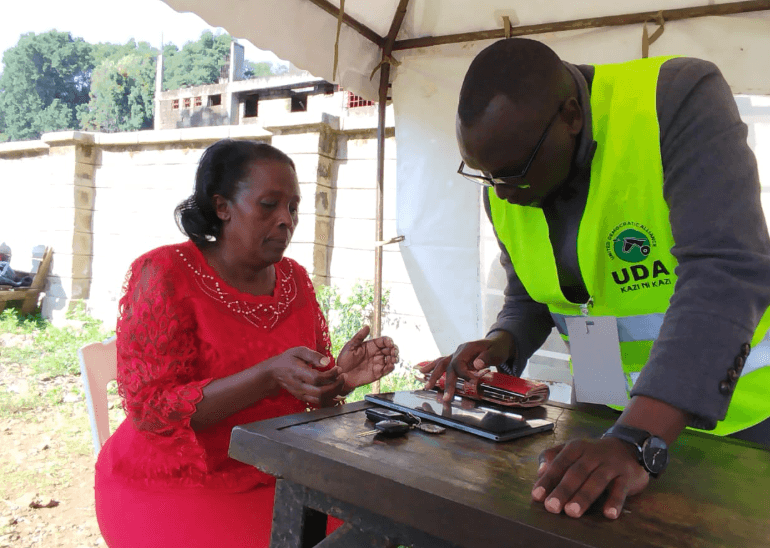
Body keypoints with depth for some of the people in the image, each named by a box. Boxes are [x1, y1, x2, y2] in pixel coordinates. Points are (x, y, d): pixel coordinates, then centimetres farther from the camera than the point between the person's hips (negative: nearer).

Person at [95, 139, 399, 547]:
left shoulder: (294, 279, 2)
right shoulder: (164, 274, -13)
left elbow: (309, 393, 7)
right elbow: (149, 410, -19)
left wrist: (340, 377, -16)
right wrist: (271, 375, -30)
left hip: (274, 478, 5)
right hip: (173, 487, -4)